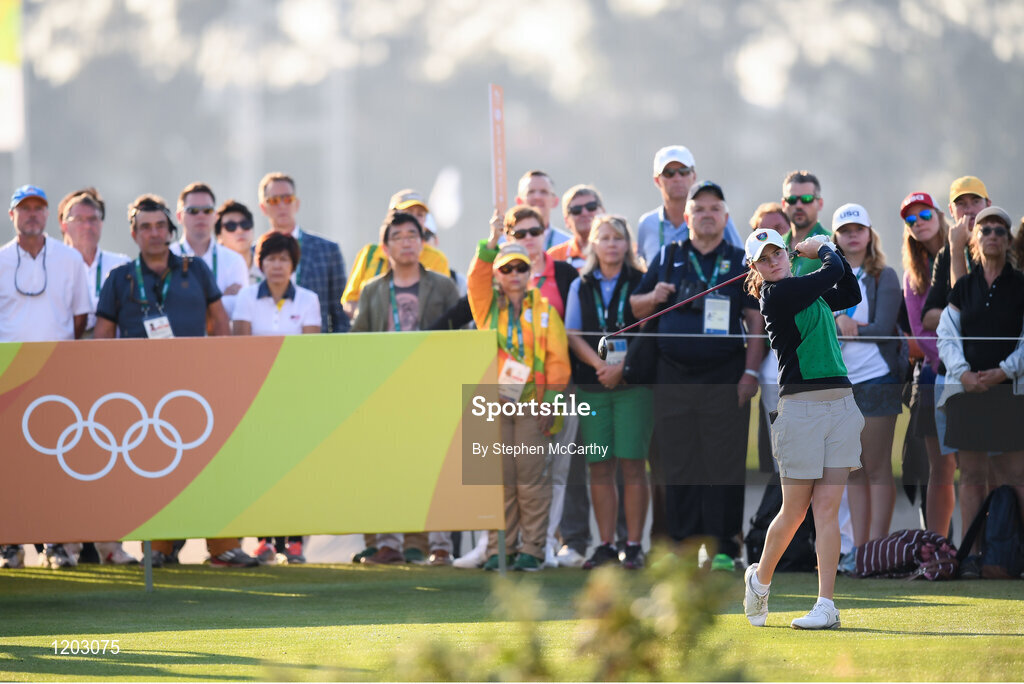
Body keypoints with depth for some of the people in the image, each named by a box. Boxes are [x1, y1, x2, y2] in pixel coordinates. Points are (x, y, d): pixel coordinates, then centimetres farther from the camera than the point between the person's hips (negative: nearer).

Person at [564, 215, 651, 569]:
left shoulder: (641, 283, 5)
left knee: (633, 465, -6)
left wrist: (622, 366, -15)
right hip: (592, 385, 3)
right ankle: (606, 545, 6)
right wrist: (599, 364, -10)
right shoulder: (581, 287, 14)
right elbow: (573, 335, 7)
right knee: (600, 467, 1)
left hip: (633, 383, -3)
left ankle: (634, 545, -3)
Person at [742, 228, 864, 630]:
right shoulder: (776, 295, -8)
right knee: (795, 511, 0)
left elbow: (850, 294, 30)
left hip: (841, 407, 6)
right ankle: (760, 579, 26)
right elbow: (832, 274, -10)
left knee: (827, 508, -1)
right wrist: (825, 250, 10)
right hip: (801, 410, -6)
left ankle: (826, 605, -4)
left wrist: (826, 249, 20)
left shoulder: (809, 291, 16)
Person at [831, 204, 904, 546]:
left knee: (876, 467, -4)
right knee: (853, 471, 7)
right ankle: (858, 549, 10)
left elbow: (883, 328, -10)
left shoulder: (884, 277, -1)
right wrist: (838, 321, -16)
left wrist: (839, 328, -12)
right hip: (839, 382, 5)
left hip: (876, 379, -5)